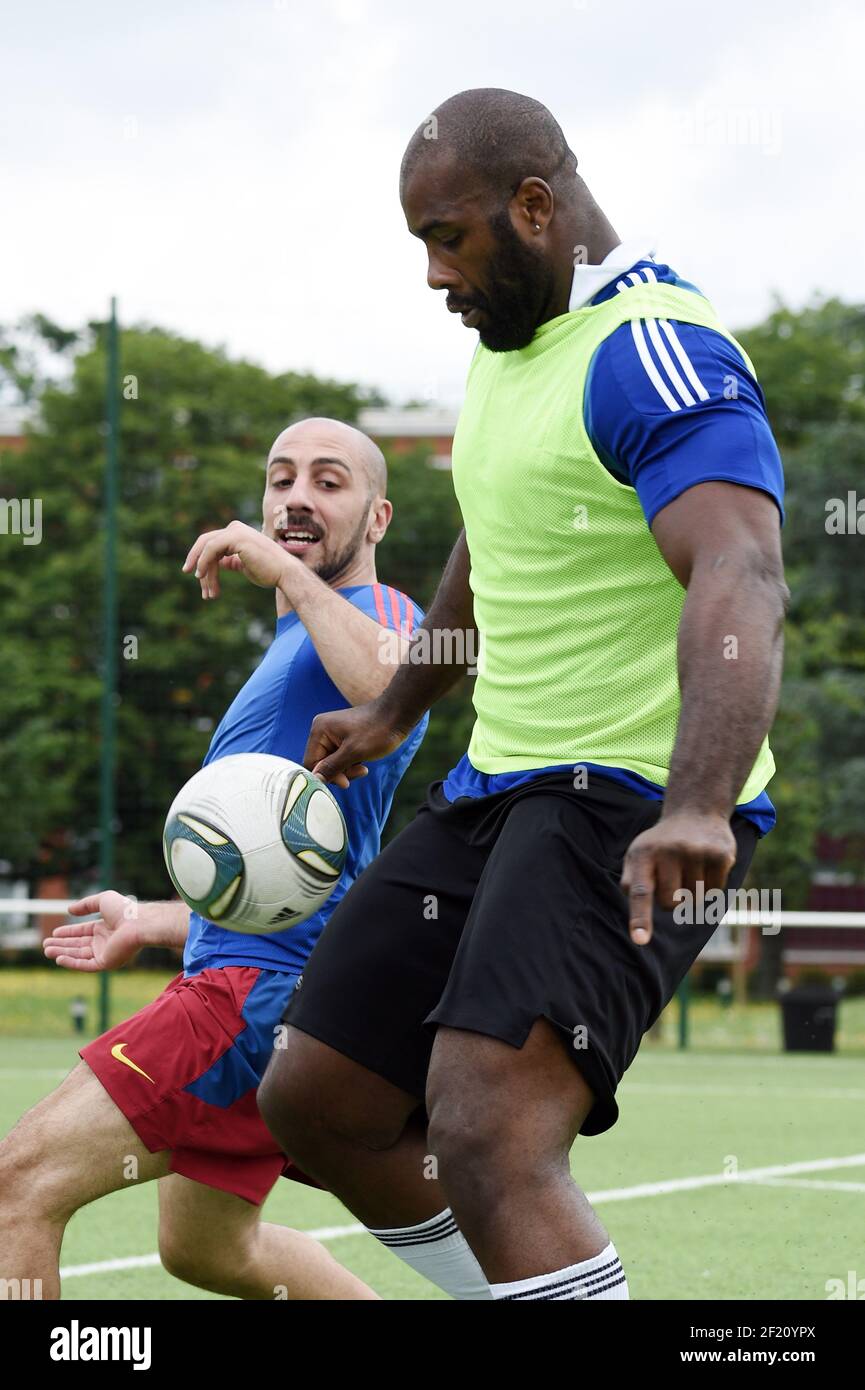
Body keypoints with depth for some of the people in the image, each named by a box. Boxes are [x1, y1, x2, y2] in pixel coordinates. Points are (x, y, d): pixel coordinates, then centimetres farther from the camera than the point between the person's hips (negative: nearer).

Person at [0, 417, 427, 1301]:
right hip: (241, 973, 11)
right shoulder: (294, 649, 25)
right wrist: (151, 924, 32)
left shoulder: (376, 610, -6)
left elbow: (394, 689, -35)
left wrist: (289, 573, -27)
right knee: (204, 1249, 24)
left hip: (267, 991, -11)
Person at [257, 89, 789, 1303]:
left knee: (485, 1134, -28)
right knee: (312, 1104, 10)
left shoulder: (654, 356, -18)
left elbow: (740, 584, -33)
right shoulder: (507, 340, 14)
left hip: (631, 808, -10)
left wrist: (697, 806, -48)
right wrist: (397, 710, 43)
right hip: (497, 791, 10)